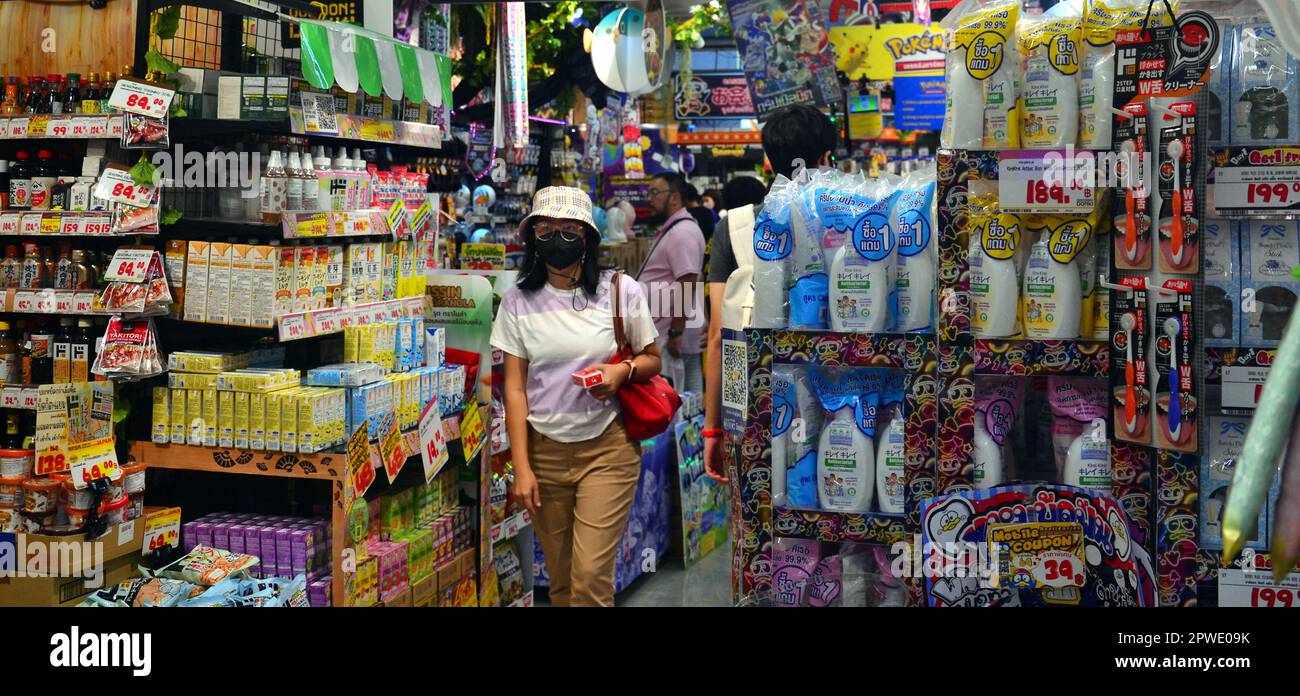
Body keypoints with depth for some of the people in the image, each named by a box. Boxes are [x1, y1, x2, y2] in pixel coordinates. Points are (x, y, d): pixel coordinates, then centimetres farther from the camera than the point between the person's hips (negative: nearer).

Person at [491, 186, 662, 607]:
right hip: (544, 451, 2)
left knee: (591, 578, -9)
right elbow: (515, 388, 1)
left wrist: (624, 371, -15)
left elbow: (652, 360, 9)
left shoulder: (621, 290, -2)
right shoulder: (518, 302, 1)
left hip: (607, 449, -2)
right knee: (561, 581, 9)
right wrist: (521, 467, -4)